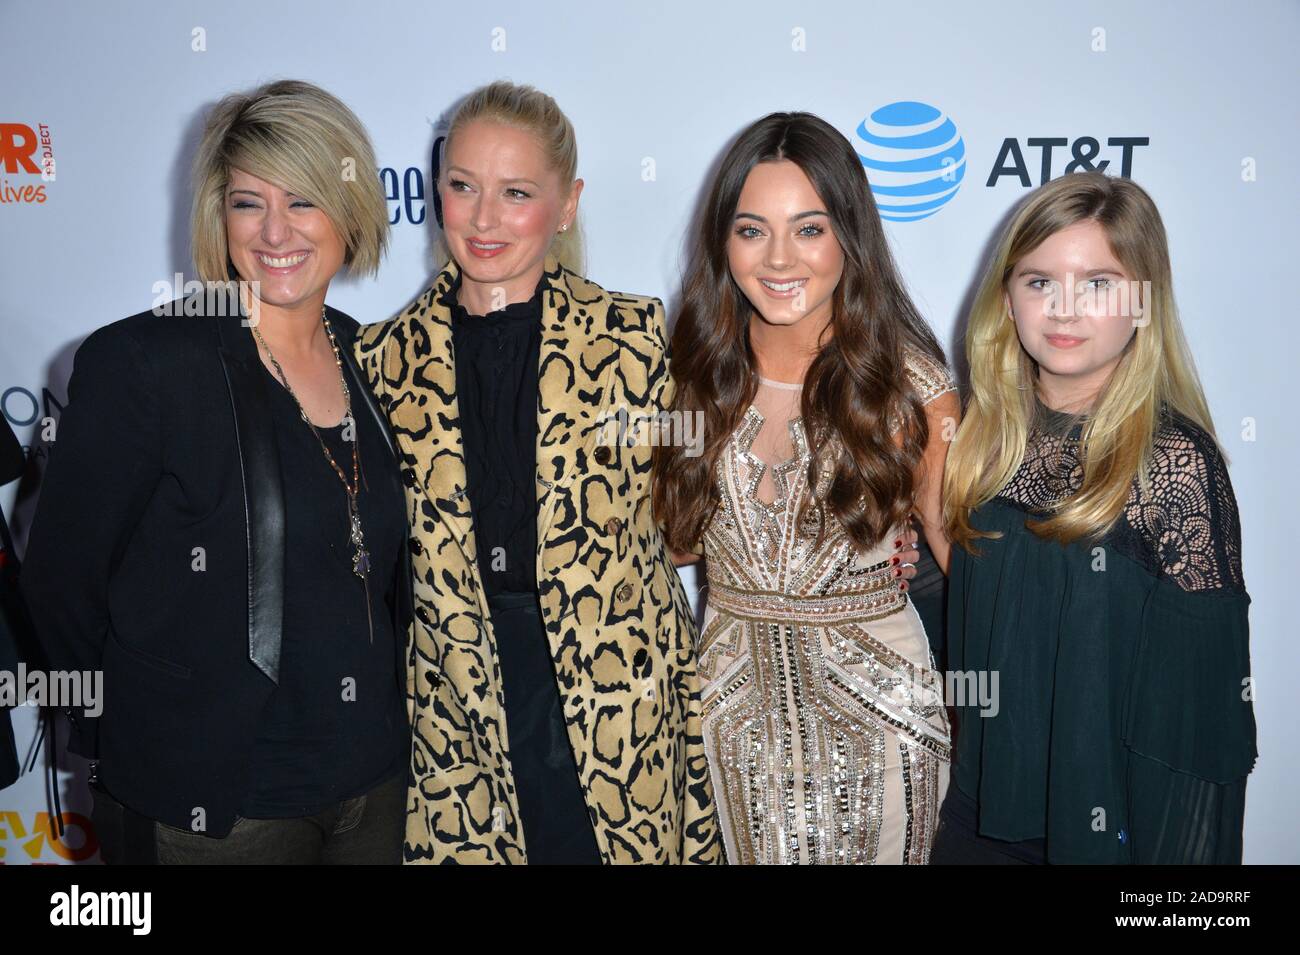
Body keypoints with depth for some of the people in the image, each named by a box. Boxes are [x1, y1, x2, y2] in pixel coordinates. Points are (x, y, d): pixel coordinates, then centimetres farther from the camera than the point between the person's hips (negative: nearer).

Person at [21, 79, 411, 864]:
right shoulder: (141, 362, -14)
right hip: (208, 804, -5)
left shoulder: (368, 359, 2)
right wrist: (152, 737, 1)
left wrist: (385, 719, 10)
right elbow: (64, 580, -8)